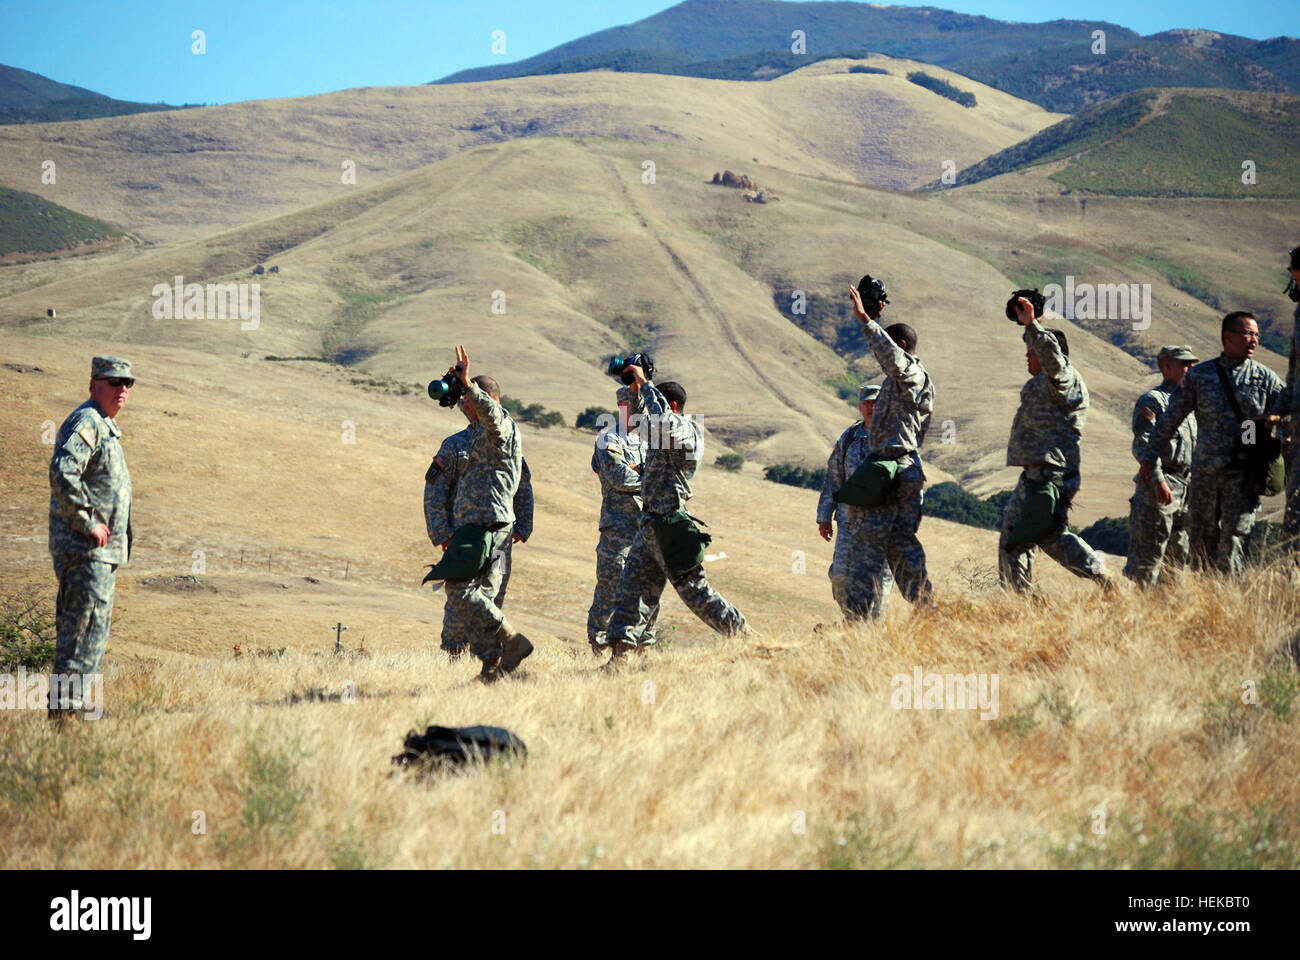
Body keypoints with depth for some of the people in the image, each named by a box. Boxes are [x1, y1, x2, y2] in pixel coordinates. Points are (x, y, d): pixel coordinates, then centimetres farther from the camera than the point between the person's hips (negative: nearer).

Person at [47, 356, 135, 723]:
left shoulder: (106, 427, 20)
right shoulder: (86, 423, -13)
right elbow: (62, 473, -28)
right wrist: (89, 523, -23)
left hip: (103, 548, 10)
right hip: (86, 550, -10)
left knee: (92, 629, 12)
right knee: (86, 627, -13)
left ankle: (70, 707, 17)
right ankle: (64, 707, -12)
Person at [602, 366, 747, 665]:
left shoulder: (685, 429, -12)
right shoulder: (667, 428, 14)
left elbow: (661, 418, -33)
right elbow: (639, 417, 31)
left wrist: (644, 382, -21)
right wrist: (635, 388, 12)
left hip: (669, 526, -9)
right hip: (649, 525, 9)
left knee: (693, 589, -4)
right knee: (631, 589, 4)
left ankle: (741, 634, 6)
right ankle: (619, 651, 4)